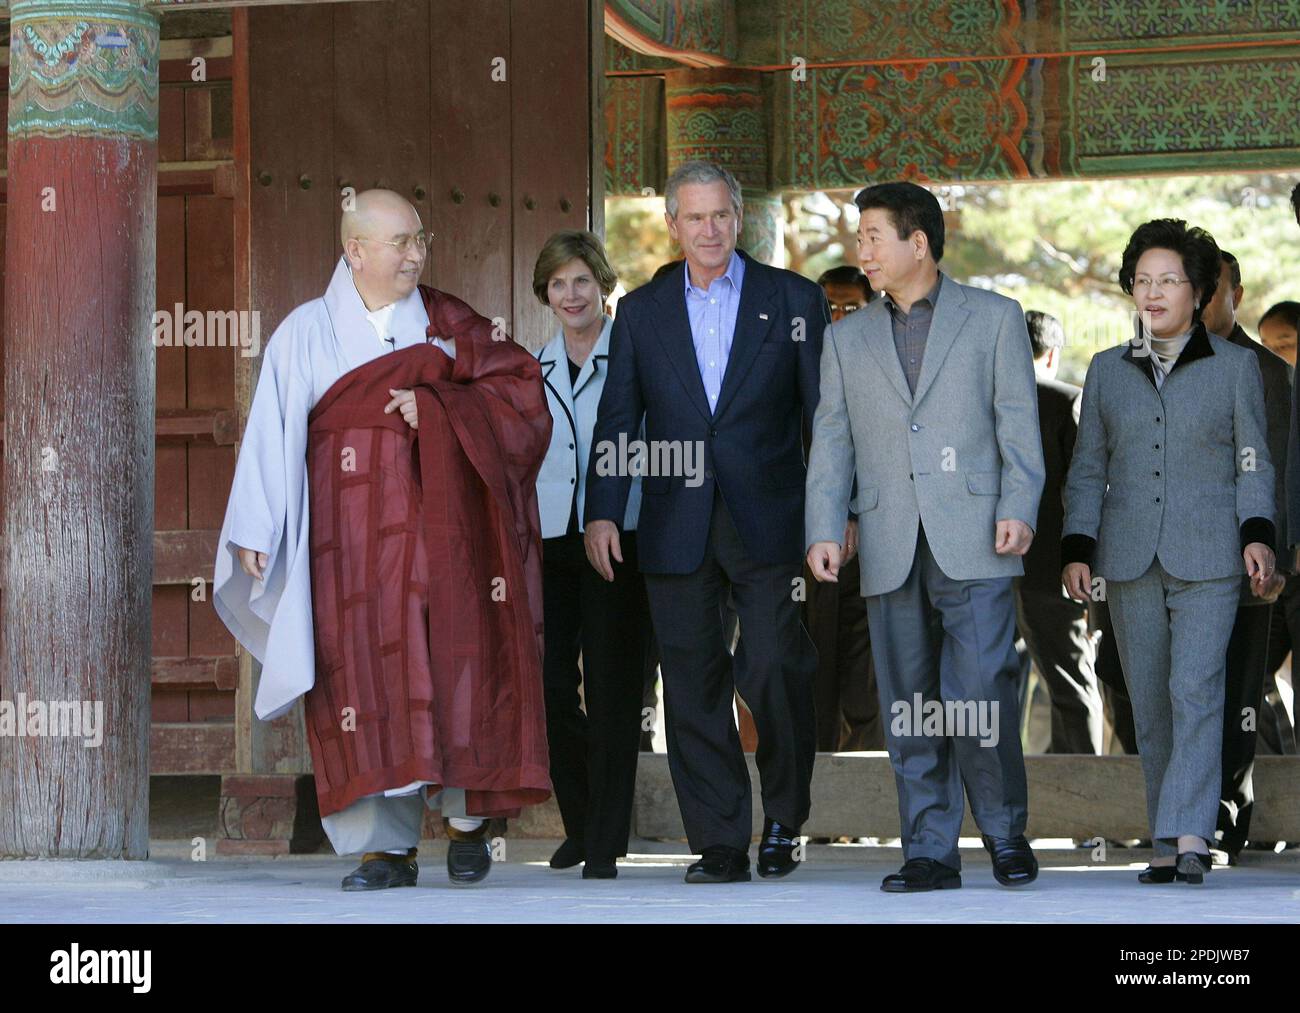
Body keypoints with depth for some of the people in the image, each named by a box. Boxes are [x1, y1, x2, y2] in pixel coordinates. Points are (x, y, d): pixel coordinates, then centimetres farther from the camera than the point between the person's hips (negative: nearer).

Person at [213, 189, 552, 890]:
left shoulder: (446, 323, 10)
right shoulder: (307, 332, 6)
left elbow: (519, 388, 3)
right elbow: (272, 434, 2)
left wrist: (436, 407, -10)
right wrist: (256, 532, -7)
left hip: (440, 529, 1)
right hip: (352, 538, -1)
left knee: (452, 664, -6)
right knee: (366, 672, -6)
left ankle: (466, 816, 11)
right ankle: (385, 846, -5)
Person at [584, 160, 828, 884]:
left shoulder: (794, 301, 6)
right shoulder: (642, 312, 12)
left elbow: (825, 411, 5)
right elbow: (617, 420, 11)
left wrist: (838, 512, -1)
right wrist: (603, 512, 1)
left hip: (767, 522, -2)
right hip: (677, 527, 2)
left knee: (774, 671, -12)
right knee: (694, 687, 2)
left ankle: (784, 822, 8)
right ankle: (720, 845, 8)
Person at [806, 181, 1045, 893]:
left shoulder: (994, 318, 9)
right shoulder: (847, 338, 18)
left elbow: (1018, 424, 4)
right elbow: (831, 442, 12)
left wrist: (1018, 508, -10)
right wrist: (823, 530, 0)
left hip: (972, 541, -3)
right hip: (890, 551, 3)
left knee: (982, 693, -11)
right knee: (909, 708, 2)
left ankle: (1005, 832, 6)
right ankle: (929, 853, 7)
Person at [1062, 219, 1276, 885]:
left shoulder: (1234, 365, 9)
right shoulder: (1108, 370, 14)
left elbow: (1253, 460, 7)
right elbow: (1087, 470, 15)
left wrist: (1257, 534, -7)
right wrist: (1076, 549, 4)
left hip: (1207, 557, -3)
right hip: (1129, 560, 3)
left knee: (1196, 691, -16)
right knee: (1150, 705, 1)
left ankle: (1187, 835, -21)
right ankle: (1170, 845, 6)